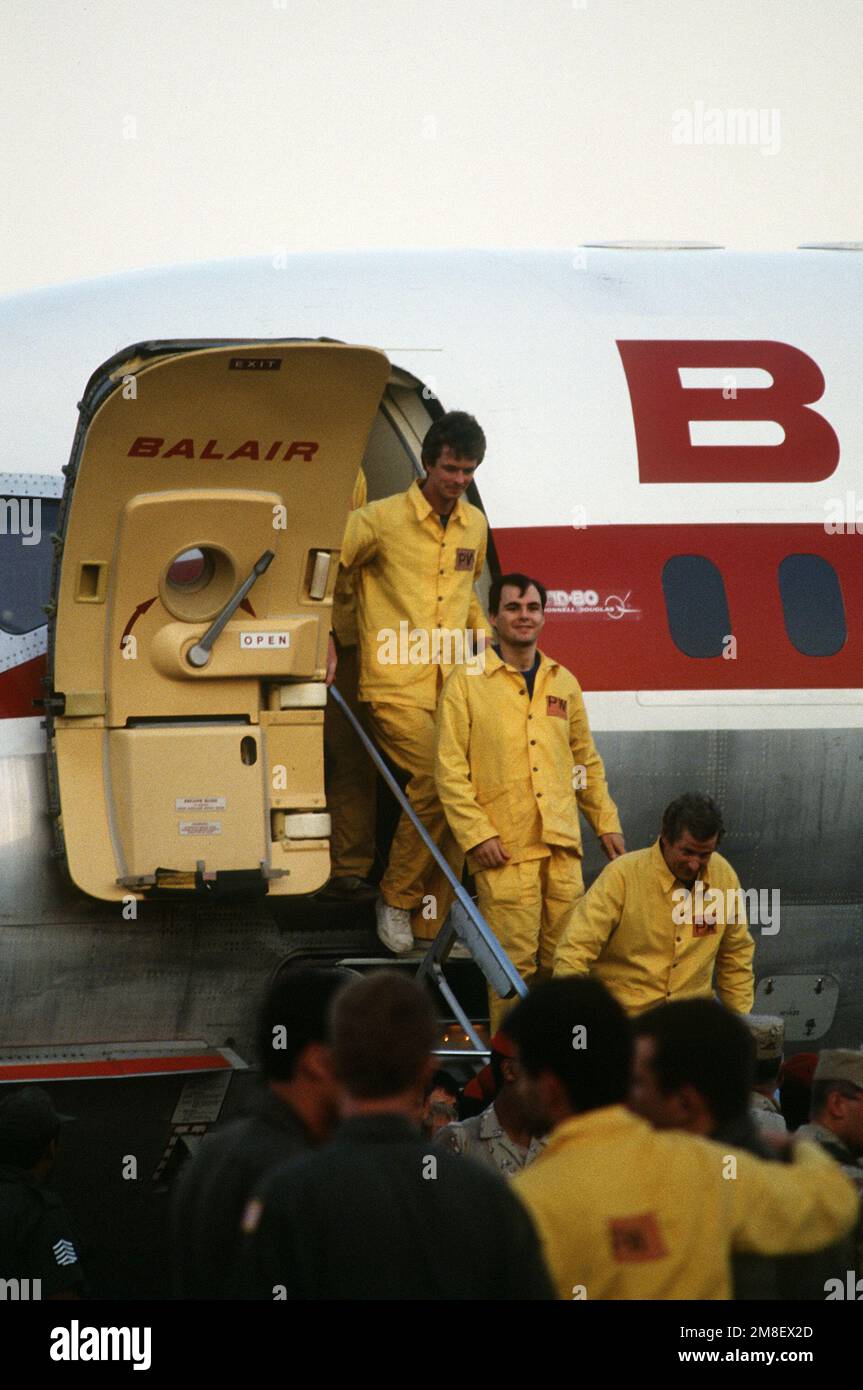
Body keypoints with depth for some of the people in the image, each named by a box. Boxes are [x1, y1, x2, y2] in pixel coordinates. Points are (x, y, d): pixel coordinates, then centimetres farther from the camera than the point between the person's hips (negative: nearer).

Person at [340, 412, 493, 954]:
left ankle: (431, 929, 10)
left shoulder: (475, 526, 14)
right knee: (435, 782, -21)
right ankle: (396, 899, -1)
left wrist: (485, 641, 16)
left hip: (453, 683, 6)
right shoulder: (382, 519, -6)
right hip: (397, 685, -6)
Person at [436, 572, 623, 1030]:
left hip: (562, 844, 5)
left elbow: (587, 760, 25)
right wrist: (477, 834, -12)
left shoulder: (563, 682, 16)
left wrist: (606, 822, 17)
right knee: (515, 962, -7)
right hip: (504, 850, -5)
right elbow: (450, 770, -4)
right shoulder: (467, 683, 1)